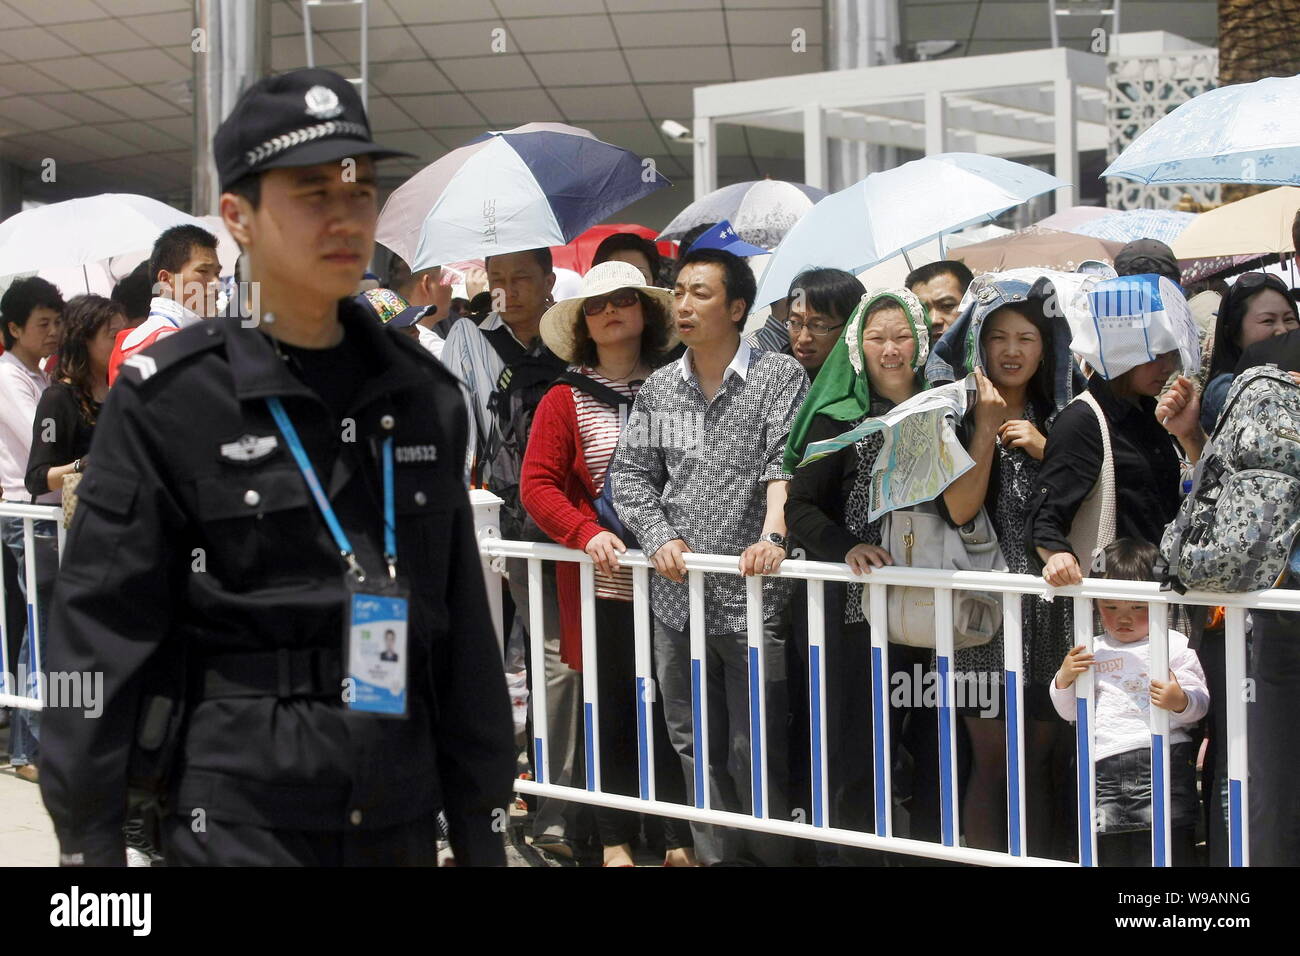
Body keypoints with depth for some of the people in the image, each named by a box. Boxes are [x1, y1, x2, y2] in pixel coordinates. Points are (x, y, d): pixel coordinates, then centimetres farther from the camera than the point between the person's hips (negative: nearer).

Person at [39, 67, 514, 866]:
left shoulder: (424, 397, 6)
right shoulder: (168, 401, -7)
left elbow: (463, 628, 9)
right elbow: (101, 637, -6)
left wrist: (482, 827, 9)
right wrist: (87, 840, -7)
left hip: (401, 815, 4)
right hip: (236, 821, -4)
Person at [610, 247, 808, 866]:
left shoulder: (780, 377, -1)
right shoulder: (659, 388, 12)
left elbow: (784, 463, -12)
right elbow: (630, 472, 12)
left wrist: (771, 536, -26)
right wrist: (658, 536, -4)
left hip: (753, 598, -5)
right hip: (677, 596, 5)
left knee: (755, 750, -2)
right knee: (695, 745, 11)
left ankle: (774, 855, 11)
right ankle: (717, 855, 21)